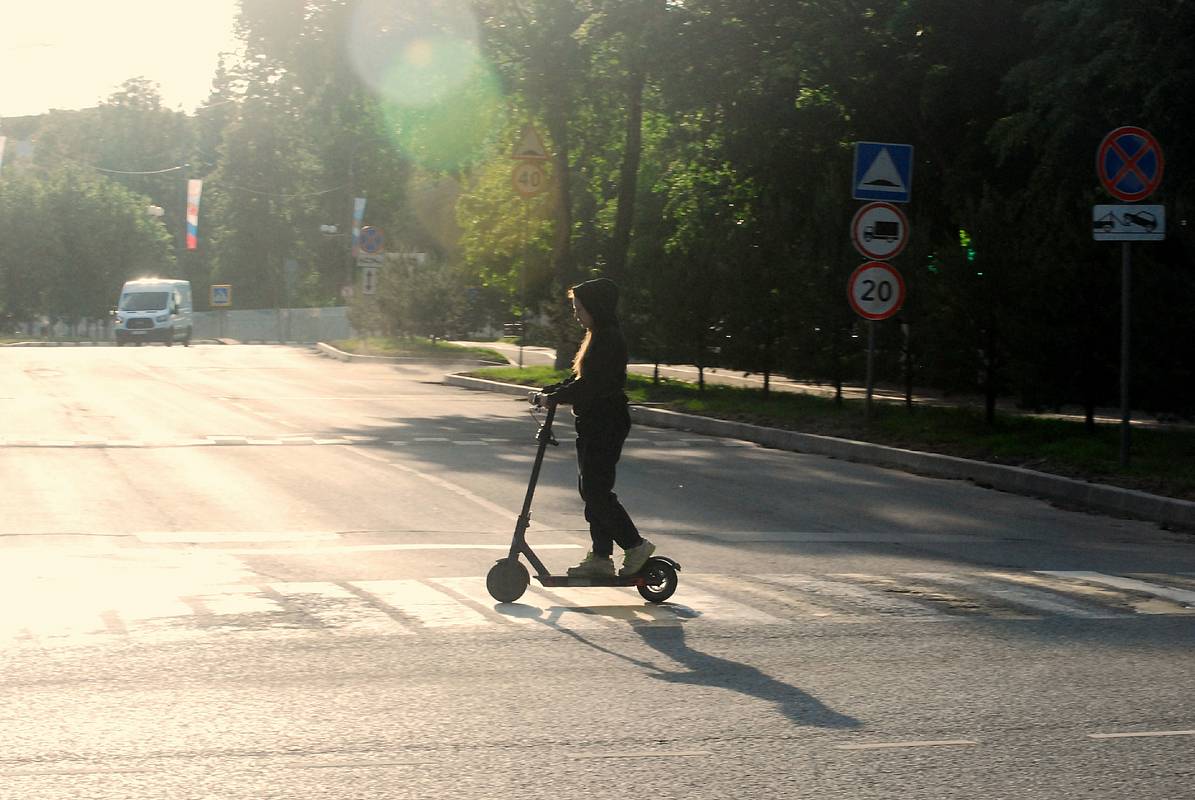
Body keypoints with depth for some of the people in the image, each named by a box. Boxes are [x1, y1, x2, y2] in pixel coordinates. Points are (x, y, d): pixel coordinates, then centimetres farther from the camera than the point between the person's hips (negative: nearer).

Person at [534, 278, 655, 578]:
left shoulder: (609, 339, -17)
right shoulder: (598, 337, 15)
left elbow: (591, 385, -23)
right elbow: (581, 379, 21)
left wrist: (554, 397, -18)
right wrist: (552, 391, 8)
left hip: (605, 426, -10)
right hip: (593, 425, 10)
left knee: (596, 490, -9)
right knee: (590, 489, 11)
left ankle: (635, 545, -2)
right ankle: (600, 557, 14)